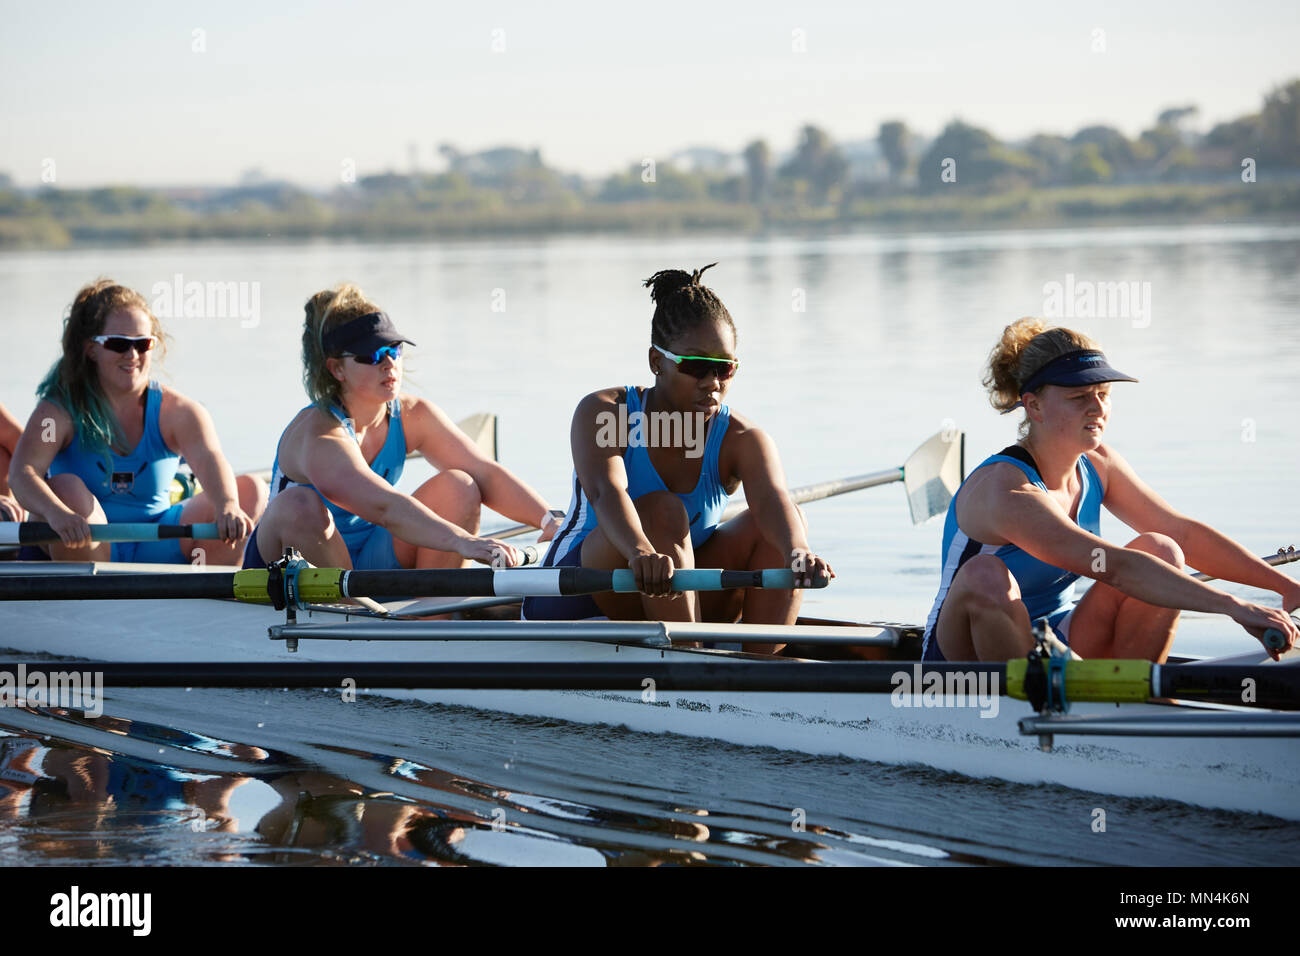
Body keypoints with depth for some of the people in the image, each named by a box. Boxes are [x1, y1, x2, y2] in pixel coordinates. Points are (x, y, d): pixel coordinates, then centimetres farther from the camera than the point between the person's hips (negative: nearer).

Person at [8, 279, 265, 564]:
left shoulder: (175, 411, -3)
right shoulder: (61, 410, -8)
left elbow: (208, 459, -23)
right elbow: (22, 472, -25)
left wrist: (227, 506, -47)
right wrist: (55, 513, -48)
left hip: (154, 550, 2)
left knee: (250, 490, -12)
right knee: (68, 489, -34)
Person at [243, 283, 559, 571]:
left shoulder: (412, 416, -5)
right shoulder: (318, 436, -27)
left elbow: (484, 473, -10)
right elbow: (383, 506, -42)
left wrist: (548, 519, -25)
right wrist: (463, 542, -53)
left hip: (369, 564, 6)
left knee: (458, 487, -13)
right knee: (300, 504, -38)